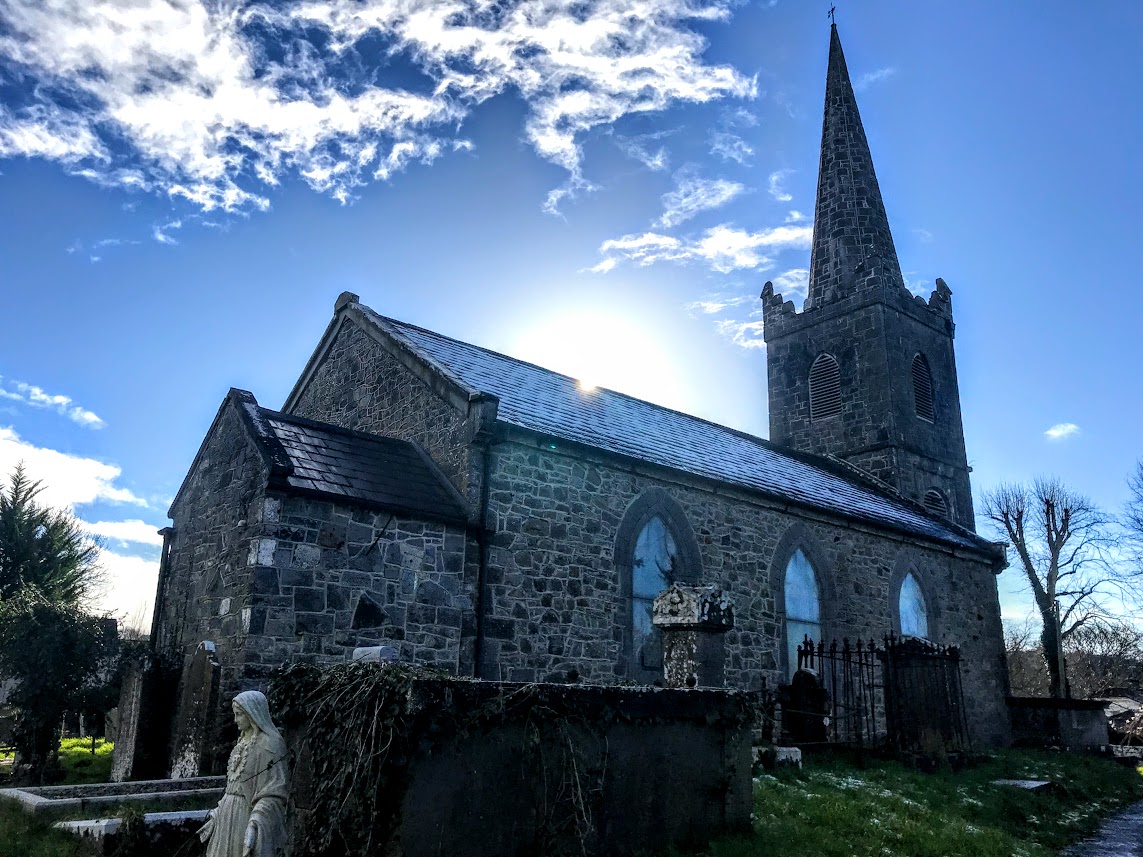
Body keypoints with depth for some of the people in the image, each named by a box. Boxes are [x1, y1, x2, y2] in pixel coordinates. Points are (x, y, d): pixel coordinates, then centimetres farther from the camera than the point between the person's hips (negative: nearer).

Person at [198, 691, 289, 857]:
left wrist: (254, 827, -26)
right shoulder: (243, 742, 14)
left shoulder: (269, 745, -13)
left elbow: (273, 793, -18)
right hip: (229, 820, 8)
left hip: (249, 818, -8)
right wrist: (216, 817, 18)